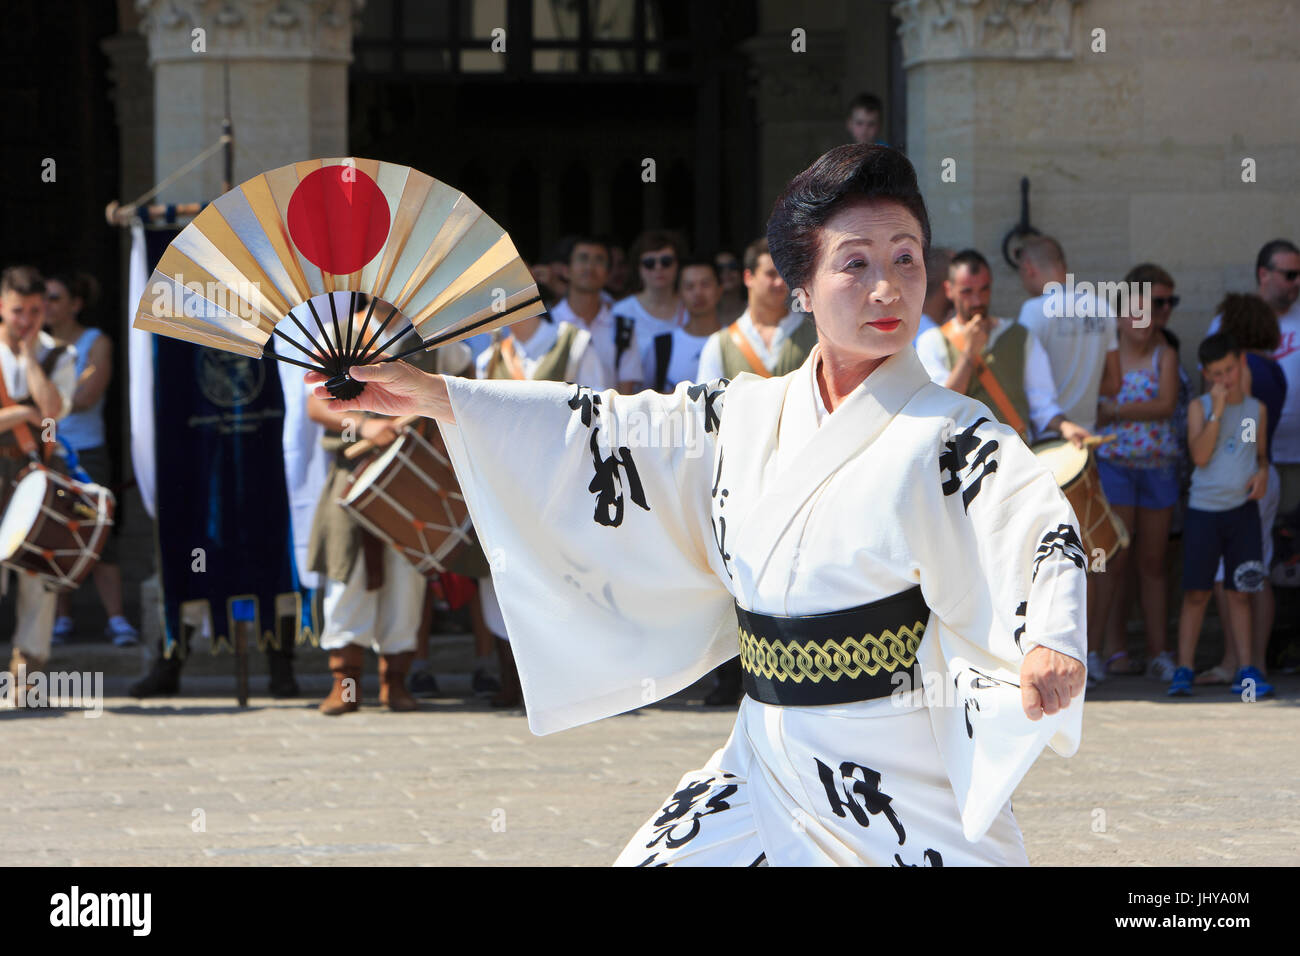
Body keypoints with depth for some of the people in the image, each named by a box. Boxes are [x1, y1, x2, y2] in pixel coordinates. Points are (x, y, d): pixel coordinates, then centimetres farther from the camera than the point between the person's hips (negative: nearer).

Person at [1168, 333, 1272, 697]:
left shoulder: (1257, 409, 7)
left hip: (1243, 509, 2)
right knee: (1196, 593, -1)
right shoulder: (1200, 408, -2)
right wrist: (1217, 412, -18)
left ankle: (1246, 671, 8)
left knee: (1239, 593, 6)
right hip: (1204, 508, -2)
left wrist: (1263, 472, -1)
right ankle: (1184, 670, 3)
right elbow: (1200, 455, -14)